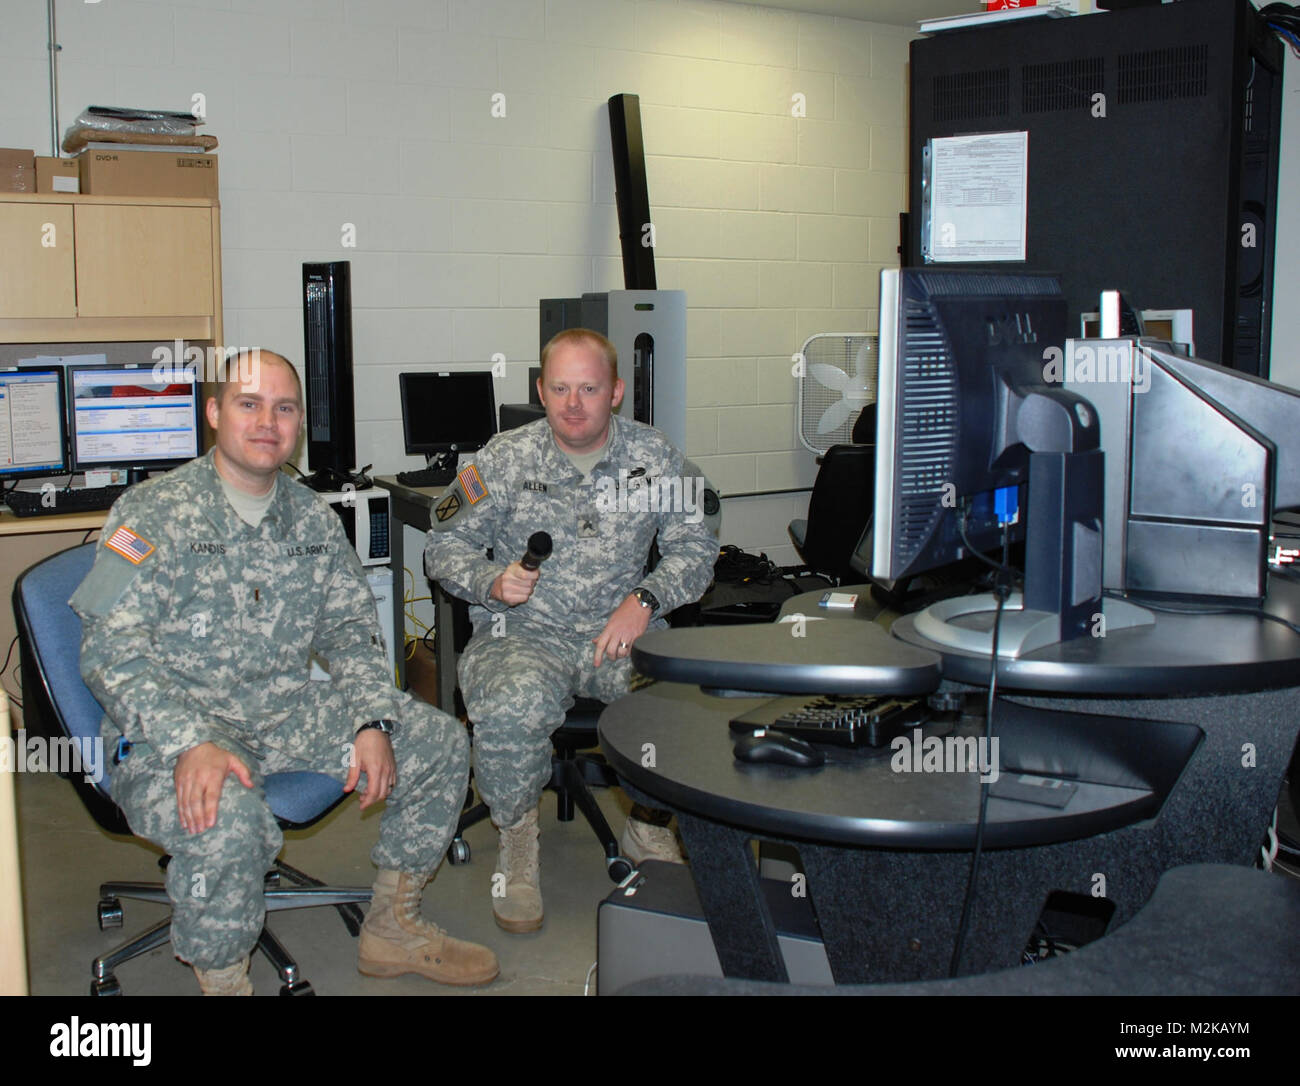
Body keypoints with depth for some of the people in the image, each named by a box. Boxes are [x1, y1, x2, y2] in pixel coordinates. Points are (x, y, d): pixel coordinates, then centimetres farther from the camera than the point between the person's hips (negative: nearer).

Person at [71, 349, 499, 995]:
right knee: (226, 819, -37)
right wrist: (192, 744, -31)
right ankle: (223, 983, -8)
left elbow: (352, 630, 11)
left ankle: (392, 929, 14)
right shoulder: (152, 513, -9)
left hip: (289, 712, 6)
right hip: (174, 728, -6)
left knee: (439, 742, -3)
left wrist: (372, 722, -8)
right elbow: (111, 650, -16)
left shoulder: (312, 518, 9)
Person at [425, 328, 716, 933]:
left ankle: (649, 831, 1)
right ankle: (516, 841, -5)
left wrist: (645, 598, -13)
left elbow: (694, 549, 6)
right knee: (515, 706, -36)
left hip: (622, 632, 2)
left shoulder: (653, 456, 6)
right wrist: (492, 582, -16)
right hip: (523, 633, -1)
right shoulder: (504, 459, 2)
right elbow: (445, 547, 6)